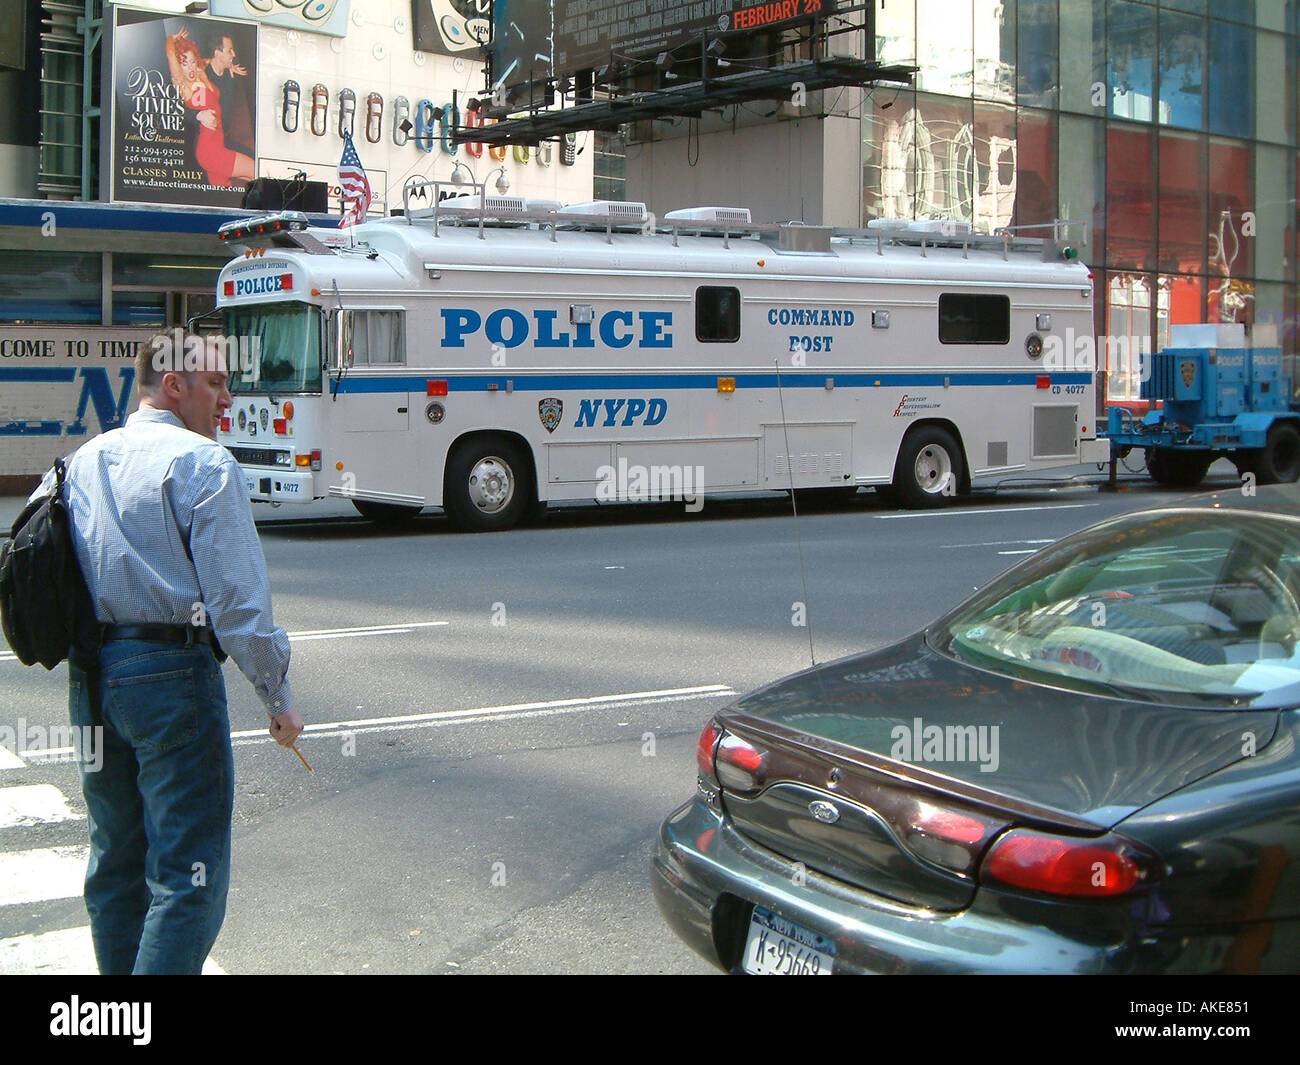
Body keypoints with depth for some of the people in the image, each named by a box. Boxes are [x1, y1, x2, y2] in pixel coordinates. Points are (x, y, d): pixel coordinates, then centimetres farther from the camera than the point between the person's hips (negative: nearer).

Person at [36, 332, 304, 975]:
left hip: (89, 677, 8)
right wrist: (278, 699, -7)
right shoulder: (202, 463, -9)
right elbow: (237, 599, -14)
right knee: (189, 878, -5)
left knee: (116, 865, 18)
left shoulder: (81, 463, 14)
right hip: (172, 673, -8)